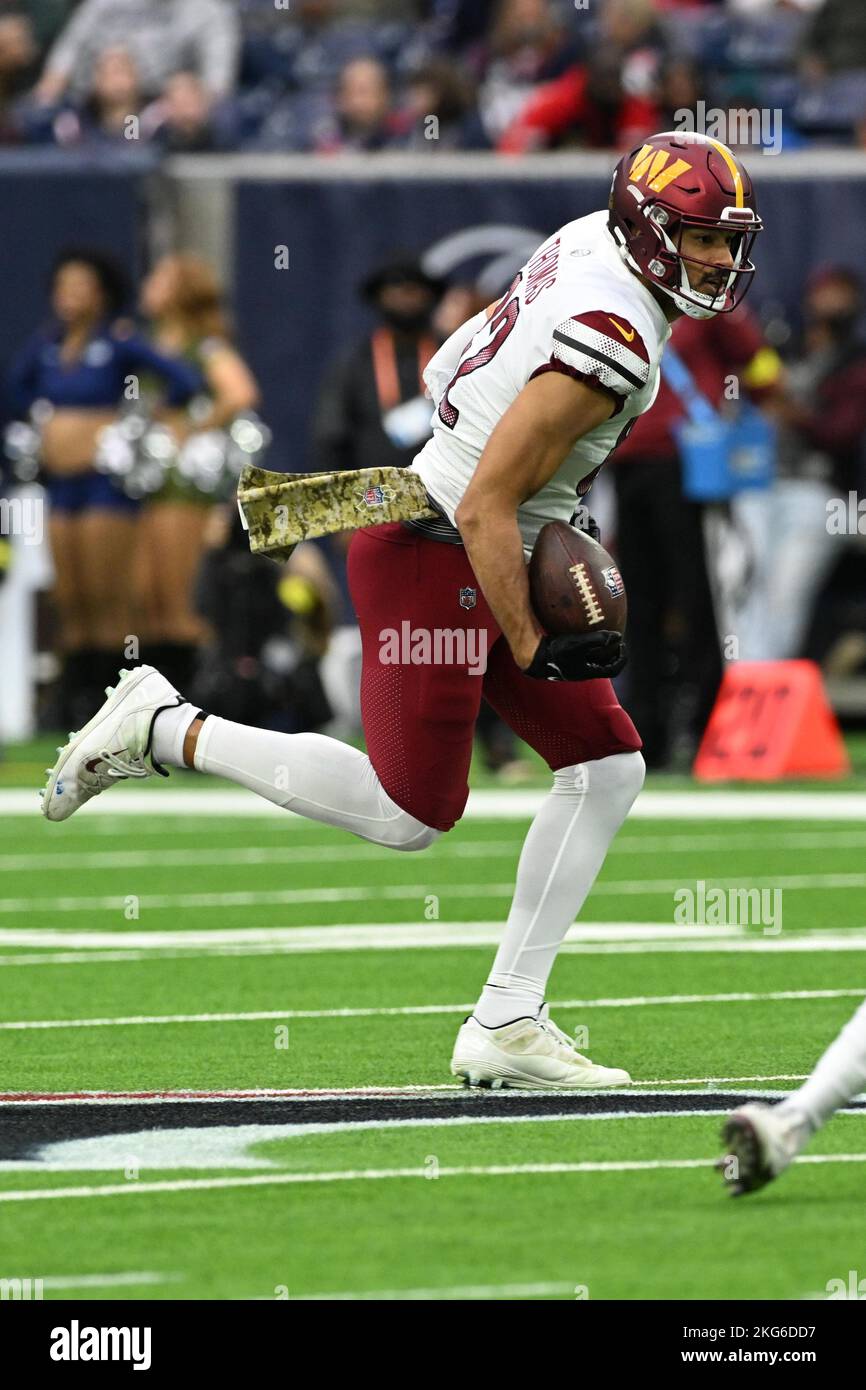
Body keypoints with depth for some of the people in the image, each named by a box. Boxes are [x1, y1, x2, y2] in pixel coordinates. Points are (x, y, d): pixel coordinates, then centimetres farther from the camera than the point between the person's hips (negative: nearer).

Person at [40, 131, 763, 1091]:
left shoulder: (589, 243, 5)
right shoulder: (612, 345, -24)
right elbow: (485, 509, -25)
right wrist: (530, 649, -19)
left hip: (477, 556, 10)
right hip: (434, 561, -10)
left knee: (605, 769, 5)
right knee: (410, 813, -5)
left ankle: (506, 1024, 6)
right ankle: (165, 730, 7)